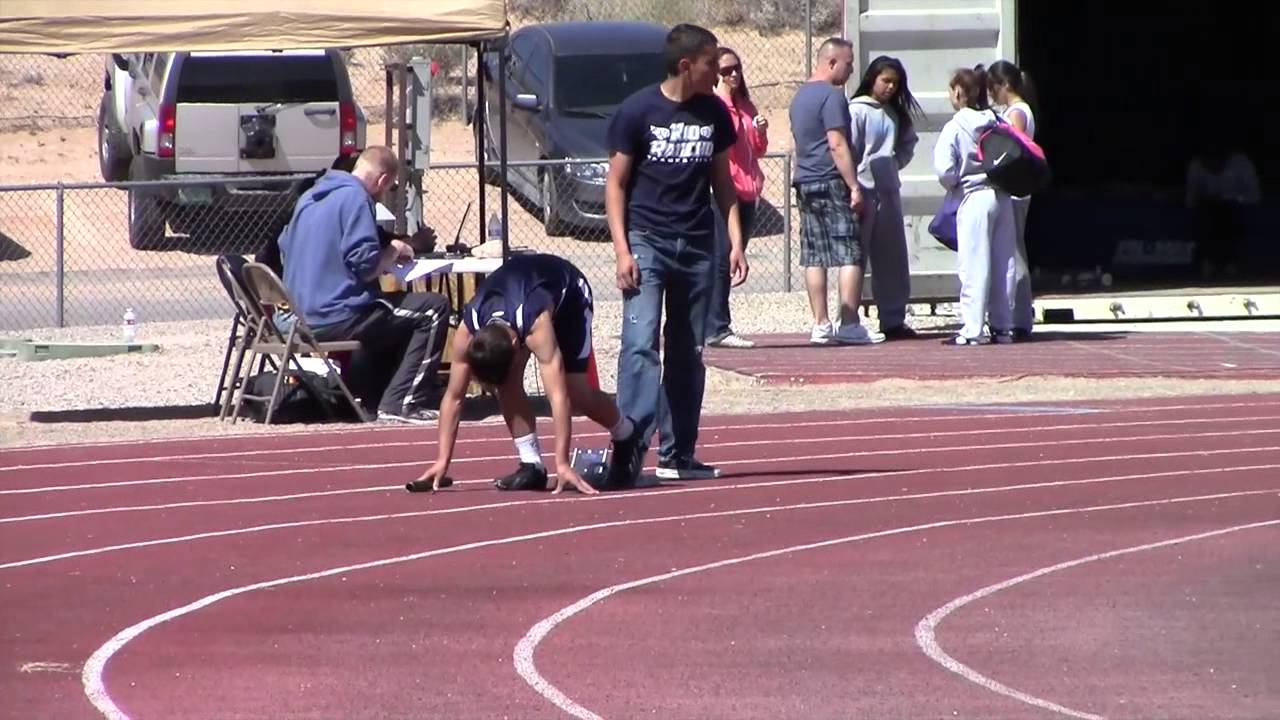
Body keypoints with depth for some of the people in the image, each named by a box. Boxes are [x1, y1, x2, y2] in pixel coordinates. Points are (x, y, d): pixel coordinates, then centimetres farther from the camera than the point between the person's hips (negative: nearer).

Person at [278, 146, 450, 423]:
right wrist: (394, 252, 0)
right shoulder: (355, 198, -13)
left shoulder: (309, 197, 14)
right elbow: (365, 266, -21)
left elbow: (285, 250, 26)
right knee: (434, 309, -1)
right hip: (338, 320, -9)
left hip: (303, 316, 9)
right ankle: (402, 404, -6)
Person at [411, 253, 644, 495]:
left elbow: (559, 397, -49)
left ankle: (627, 438, 20)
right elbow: (453, 397, -22)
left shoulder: (537, 325, -47)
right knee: (507, 382, -18)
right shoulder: (466, 333, -33)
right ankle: (532, 466, -7)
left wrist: (562, 464, -52)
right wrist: (443, 461, -25)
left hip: (569, 293, -4)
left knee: (575, 391, -8)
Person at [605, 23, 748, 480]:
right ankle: (632, 448, -19)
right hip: (647, 241, -5)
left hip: (697, 246, 5)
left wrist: (736, 241, 7)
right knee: (641, 341, -15)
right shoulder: (637, 111, -6)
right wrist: (622, 250, -12)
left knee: (688, 353, 8)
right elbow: (616, 184, -3)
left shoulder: (713, 113, 7)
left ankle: (678, 455, 14)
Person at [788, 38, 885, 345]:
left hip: (804, 182, 9)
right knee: (850, 254, -7)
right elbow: (837, 145, -18)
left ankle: (821, 325, 6)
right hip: (831, 182, -9)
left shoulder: (801, 96, 17)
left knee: (813, 257, 6)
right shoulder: (832, 97, -12)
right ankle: (849, 325, -12)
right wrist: (854, 186, -17)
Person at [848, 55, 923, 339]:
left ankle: (893, 319, 15)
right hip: (864, 191, -7)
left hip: (889, 191, 7)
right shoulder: (857, 111, -8)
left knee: (893, 260, 9)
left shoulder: (895, 113, 13)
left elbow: (909, 142, 26)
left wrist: (896, 162, 8)